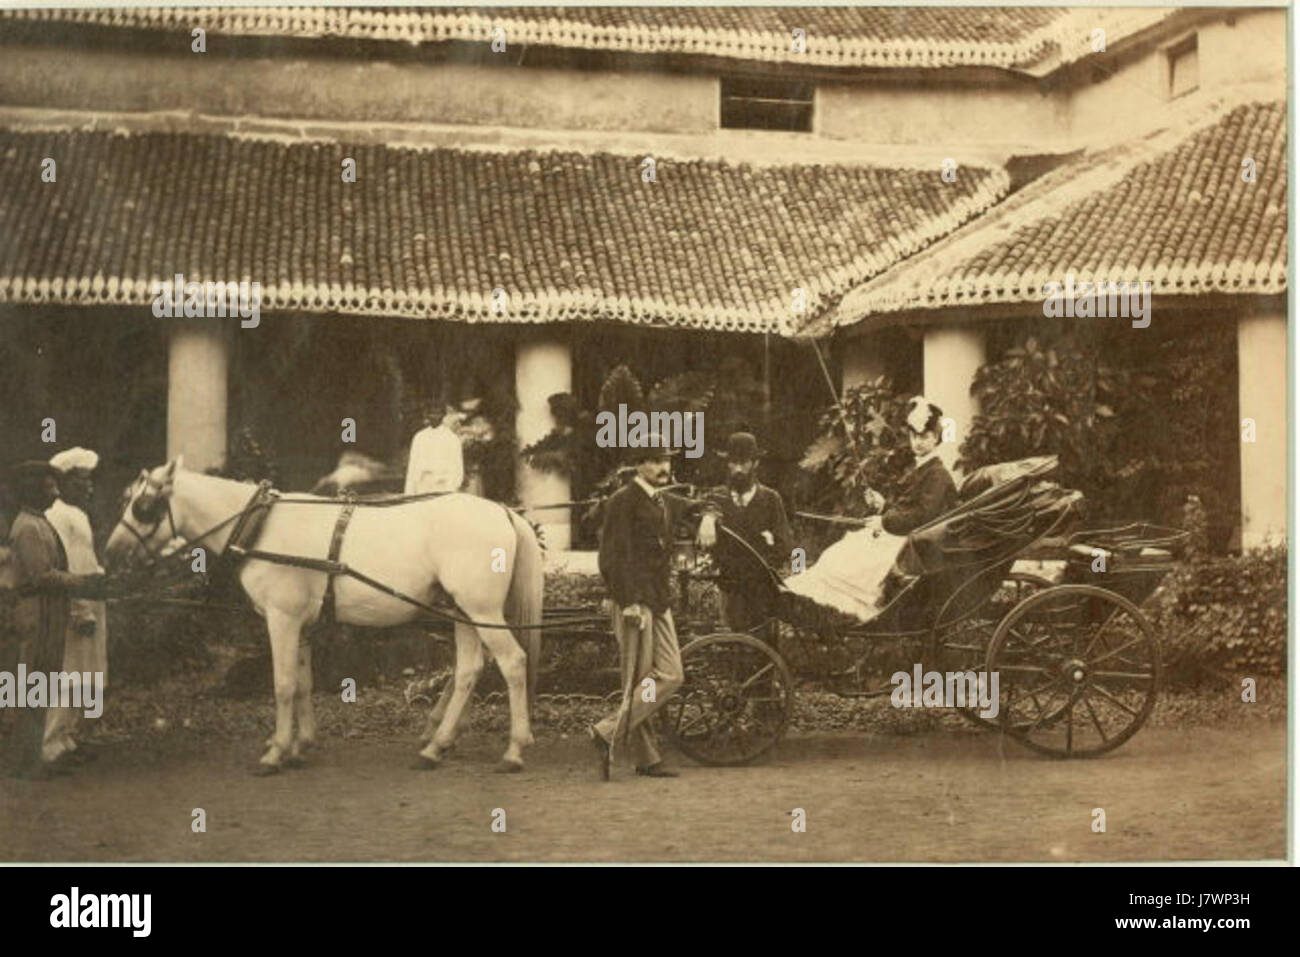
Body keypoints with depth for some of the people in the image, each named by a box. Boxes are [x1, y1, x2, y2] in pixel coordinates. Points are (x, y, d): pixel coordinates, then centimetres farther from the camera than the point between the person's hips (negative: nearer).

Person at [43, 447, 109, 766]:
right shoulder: (58, 515, -14)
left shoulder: (78, 515, 18)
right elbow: (62, 571, -20)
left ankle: (67, 739, 23)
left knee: (81, 679, 15)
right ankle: (51, 747, -3)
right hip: (74, 610, -10)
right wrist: (81, 612, -22)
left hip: (89, 605, 10)